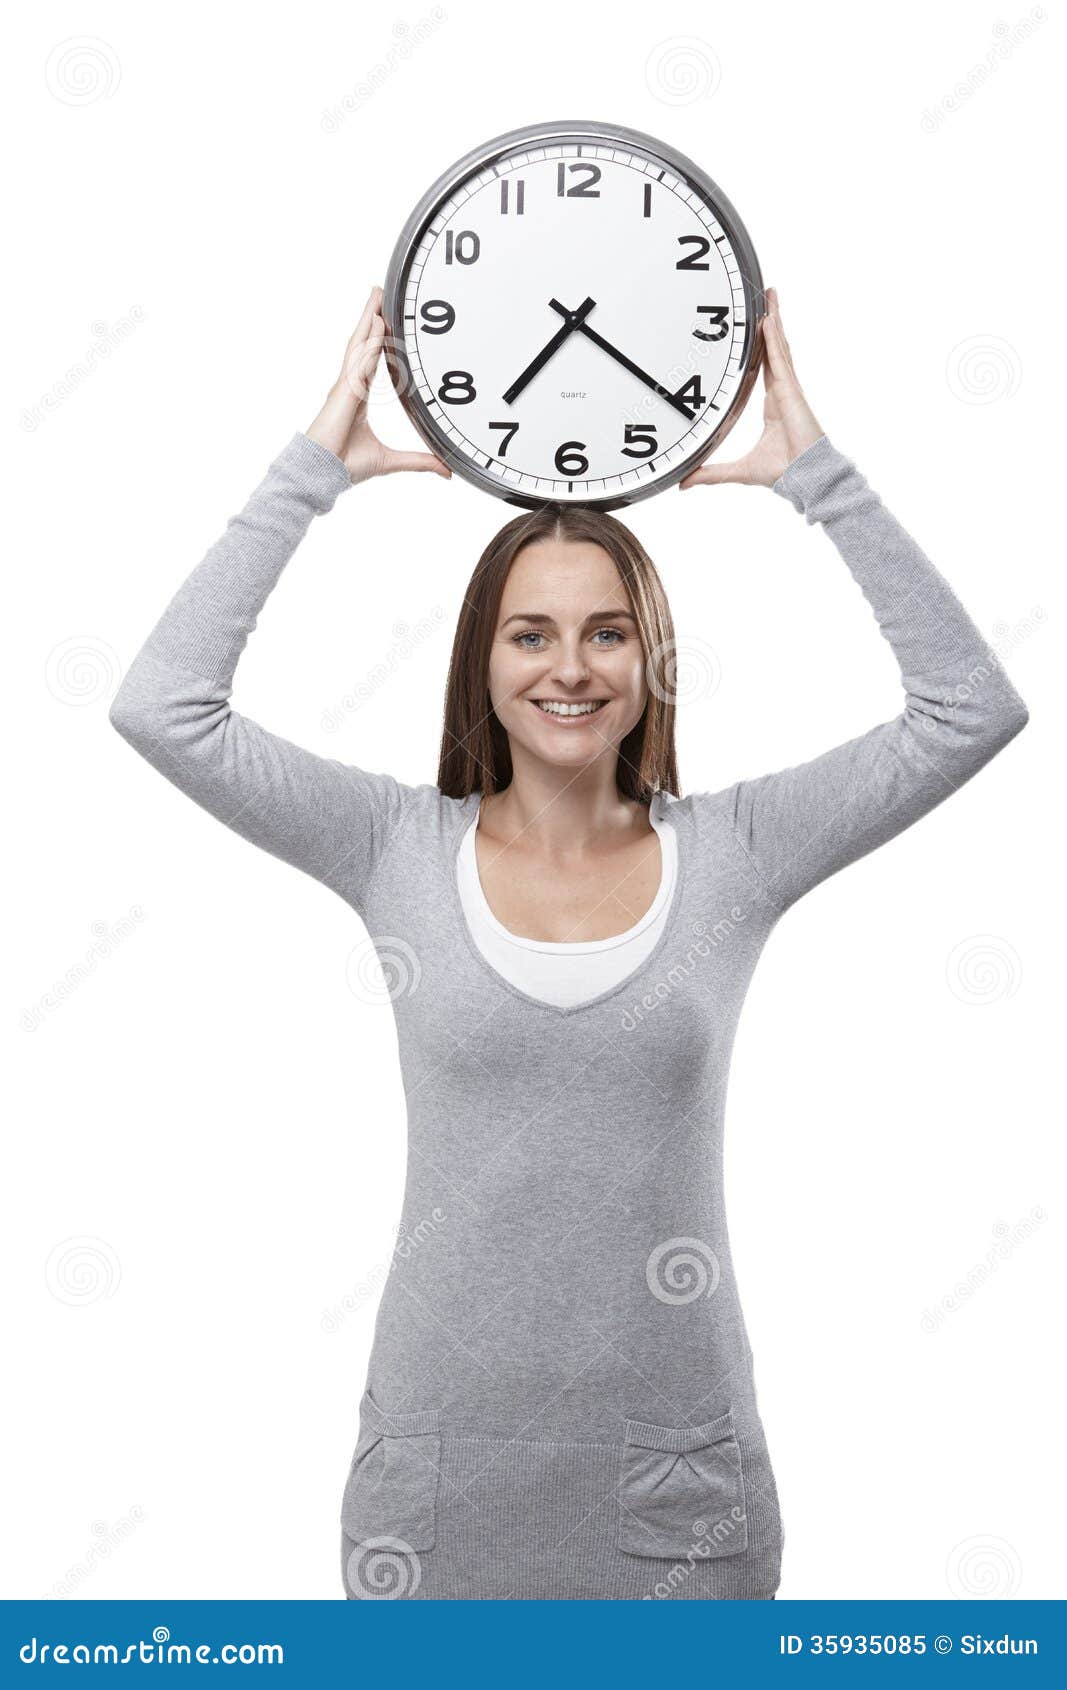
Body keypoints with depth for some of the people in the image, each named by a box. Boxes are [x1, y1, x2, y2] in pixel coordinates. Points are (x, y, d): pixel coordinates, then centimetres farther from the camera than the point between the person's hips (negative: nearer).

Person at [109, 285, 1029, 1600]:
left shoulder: (729, 853, -1)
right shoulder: (403, 849, -2)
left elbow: (973, 707, -6)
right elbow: (161, 705, -9)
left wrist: (816, 477, -7)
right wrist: (313, 471, -8)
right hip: (443, 1443, 0)